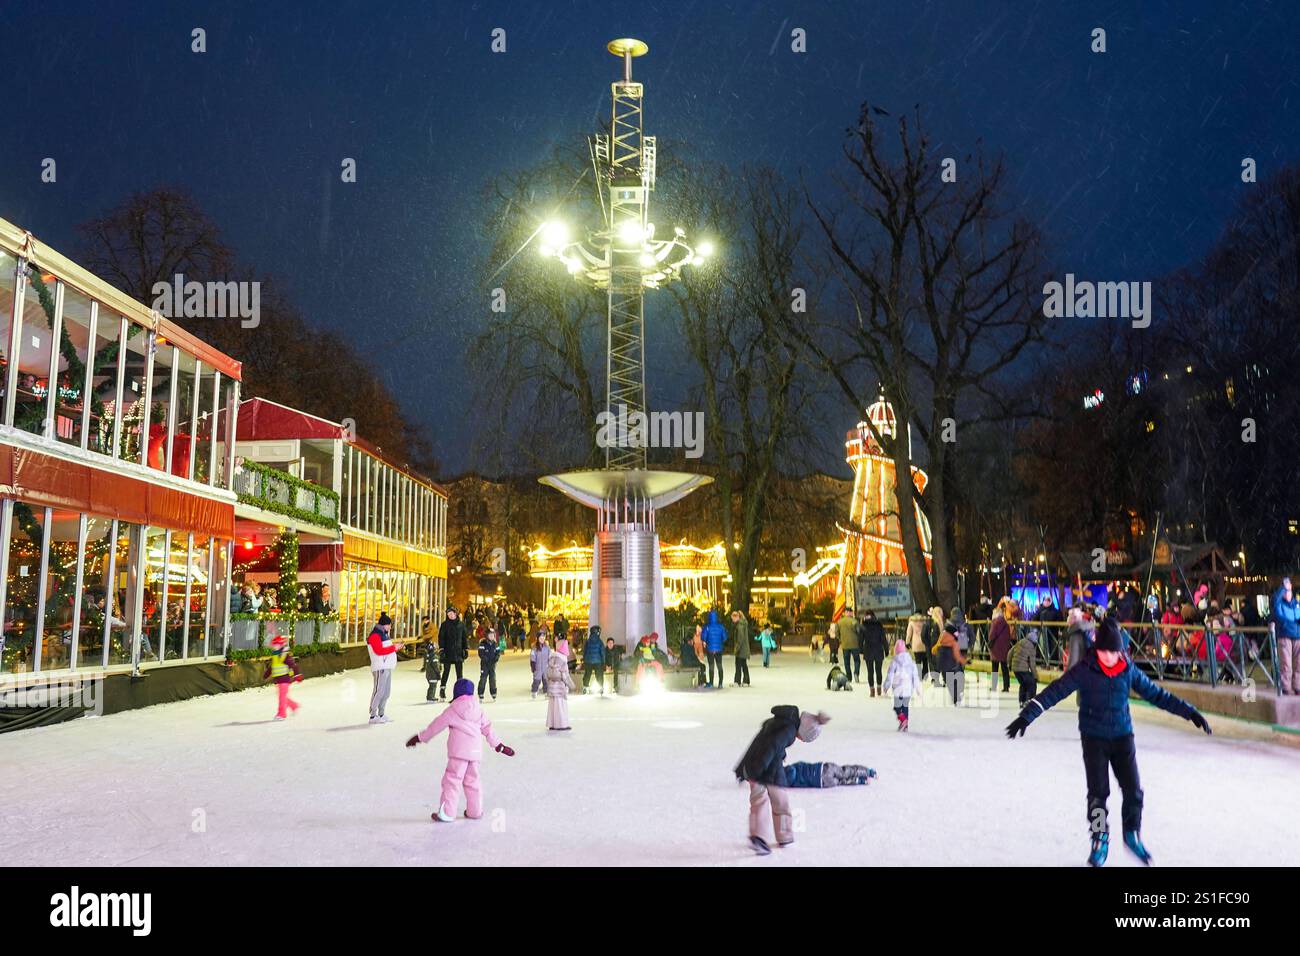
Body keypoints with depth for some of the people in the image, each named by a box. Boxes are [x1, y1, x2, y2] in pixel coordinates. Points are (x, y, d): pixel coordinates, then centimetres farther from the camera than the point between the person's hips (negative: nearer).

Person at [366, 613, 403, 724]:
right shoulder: (375, 636, -12)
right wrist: (394, 648, -17)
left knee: (386, 692, 13)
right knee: (379, 691, -10)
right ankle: (373, 716, -6)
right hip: (380, 668, -10)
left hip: (387, 667, 10)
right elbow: (379, 651, -22)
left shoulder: (383, 634, 20)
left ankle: (381, 715, 20)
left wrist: (396, 646, 9)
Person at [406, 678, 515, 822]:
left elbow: (436, 726, 5)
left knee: (452, 779, -2)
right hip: (475, 752, 5)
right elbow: (487, 728, 15)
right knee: (472, 781, 16)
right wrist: (499, 745, 23)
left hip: (459, 752, -5)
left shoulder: (452, 710, -2)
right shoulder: (478, 708, 11)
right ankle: (475, 811, 20)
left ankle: (447, 813, -5)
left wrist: (420, 738, 17)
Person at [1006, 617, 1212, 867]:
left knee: (1133, 790, 1)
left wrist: (1190, 712, 7)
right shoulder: (1084, 671, -14)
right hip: (1093, 738, -2)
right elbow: (1054, 692, -19)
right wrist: (1026, 716, -28)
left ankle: (1132, 835, 26)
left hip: (1123, 736, 3)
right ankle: (1099, 842, 20)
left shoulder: (1128, 670, -4)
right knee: (1098, 792, 1)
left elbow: (1156, 694, 6)